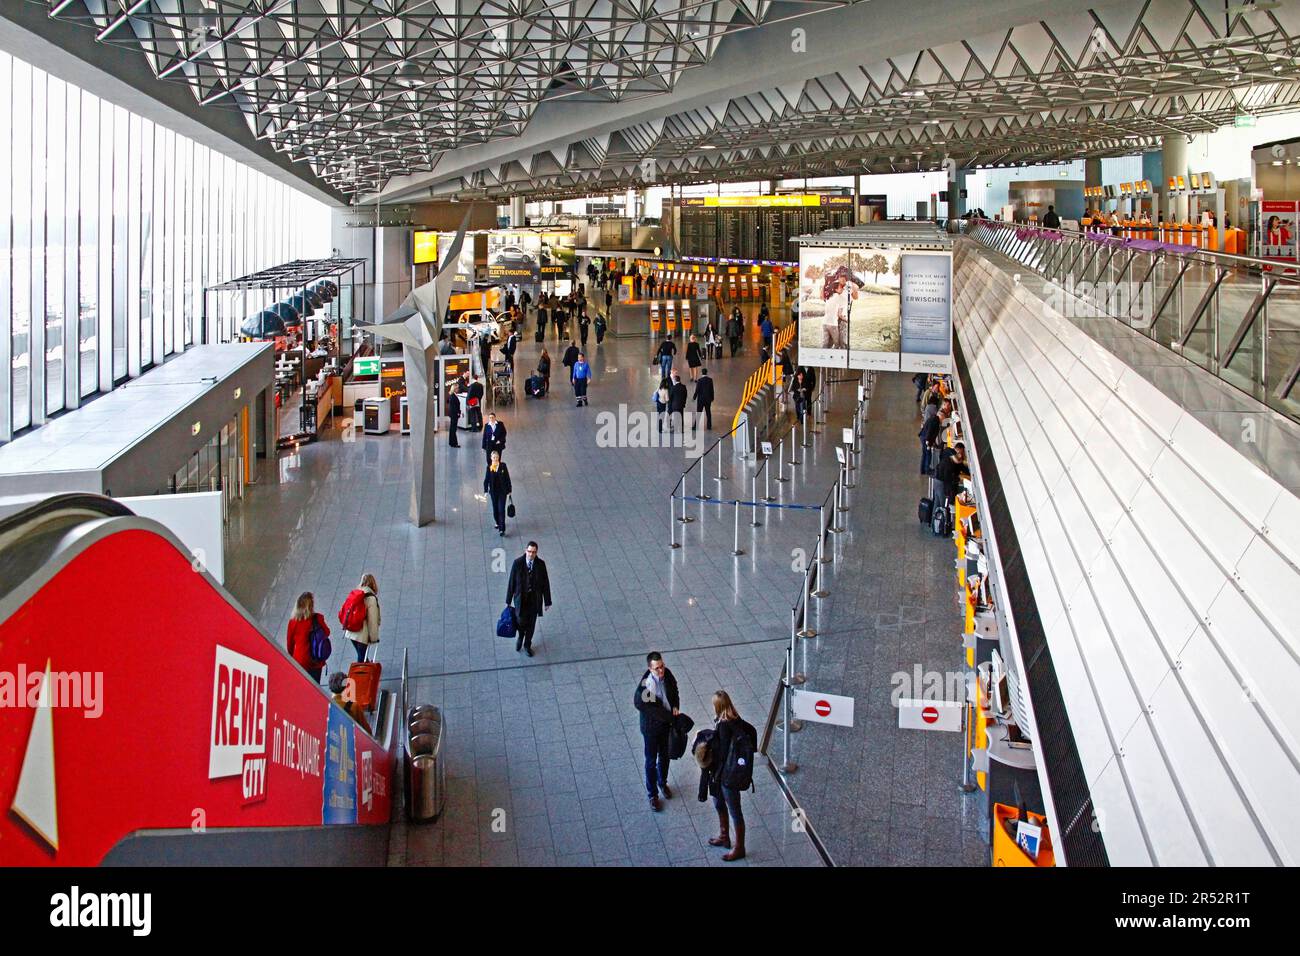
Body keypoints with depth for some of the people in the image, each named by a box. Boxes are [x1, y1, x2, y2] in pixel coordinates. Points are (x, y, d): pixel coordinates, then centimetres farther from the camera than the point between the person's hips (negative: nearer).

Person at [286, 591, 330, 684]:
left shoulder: (293, 622, -11)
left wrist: (291, 657, 16)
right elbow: (326, 633, 3)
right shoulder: (317, 619, -14)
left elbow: (290, 642, 1)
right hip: (316, 661, 0)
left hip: (299, 661, 0)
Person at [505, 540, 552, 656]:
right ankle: (520, 637, 37)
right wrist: (508, 600, -4)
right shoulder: (517, 563, -15)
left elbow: (545, 583, -3)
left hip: (535, 599, 1)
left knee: (531, 623, 14)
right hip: (521, 598, -1)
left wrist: (547, 601, 1)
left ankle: (527, 645, 37)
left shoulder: (541, 564, -12)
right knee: (521, 622, 0)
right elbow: (512, 582, -8)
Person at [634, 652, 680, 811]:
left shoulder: (667, 674, -14)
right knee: (651, 761, 12)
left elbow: (674, 691, 5)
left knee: (665, 756, 25)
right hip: (651, 727, -5)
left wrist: (675, 706, -11)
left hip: (667, 723, 5)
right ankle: (652, 795, 30)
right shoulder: (645, 684, -32)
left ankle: (663, 783, 50)